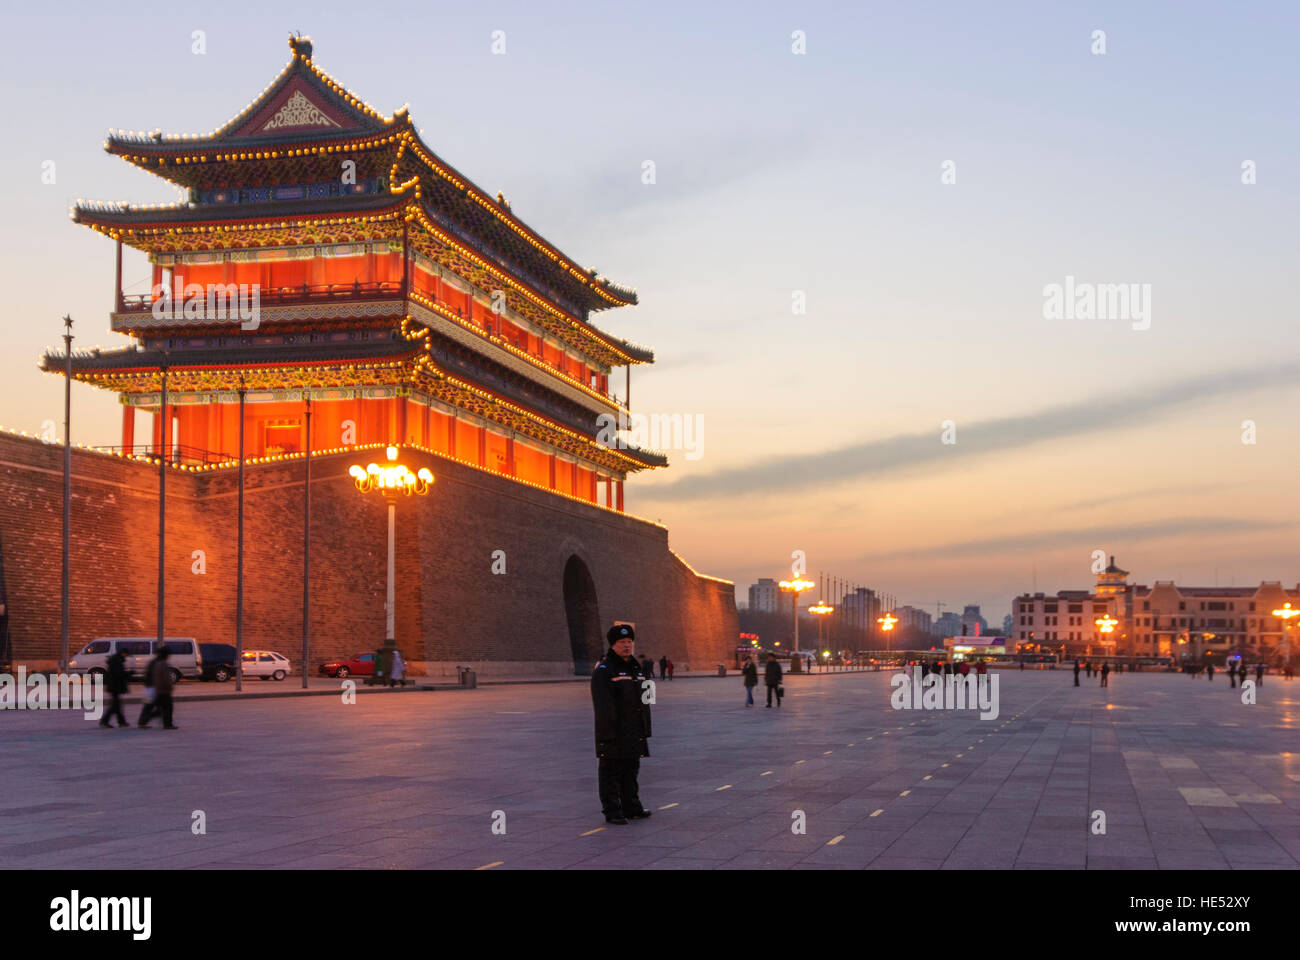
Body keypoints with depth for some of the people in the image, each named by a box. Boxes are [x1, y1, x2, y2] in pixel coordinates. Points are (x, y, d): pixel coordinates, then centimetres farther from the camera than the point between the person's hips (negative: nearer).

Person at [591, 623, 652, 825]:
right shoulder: (603, 670, -11)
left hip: (634, 733, 8)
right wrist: (608, 733, -23)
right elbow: (603, 706, -17)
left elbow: (643, 700, 21)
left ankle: (632, 807, 24)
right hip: (614, 733, -8)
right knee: (611, 772, -2)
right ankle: (612, 812, 3)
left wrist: (645, 730, 17)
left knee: (631, 770, 15)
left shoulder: (635, 668, 15)